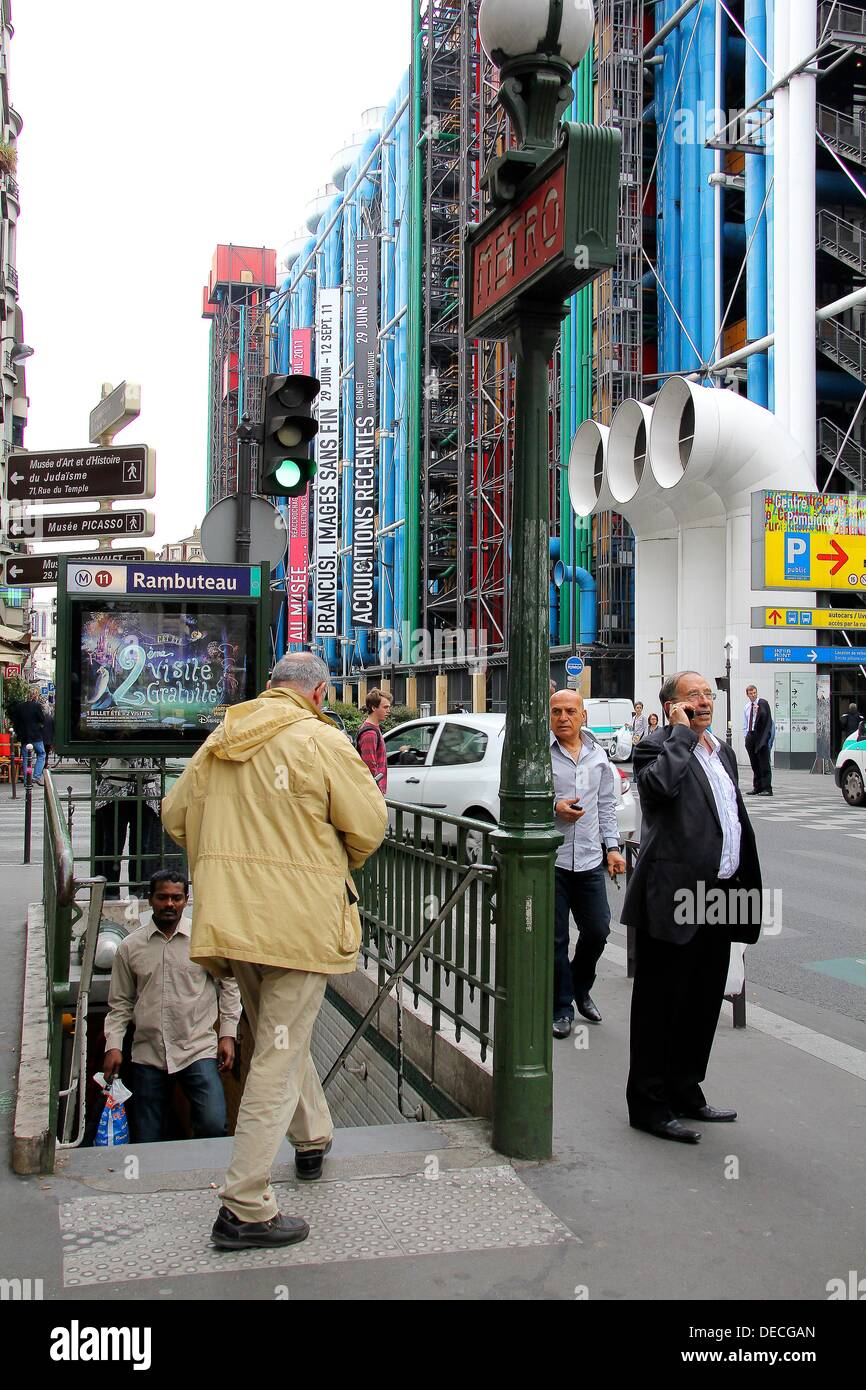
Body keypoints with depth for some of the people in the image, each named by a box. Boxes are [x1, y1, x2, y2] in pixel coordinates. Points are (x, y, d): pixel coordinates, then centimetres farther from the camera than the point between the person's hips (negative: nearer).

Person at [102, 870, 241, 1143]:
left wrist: (228, 1034, 2)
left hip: (199, 1050, -2)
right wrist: (113, 1046, 2)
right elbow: (120, 1003, 12)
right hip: (148, 1055, 2)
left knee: (214, 1125, -17)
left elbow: (229, 987, 7)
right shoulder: (130, 946, 6)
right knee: (147, 1141, 5)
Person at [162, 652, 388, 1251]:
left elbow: (176, 816, 16)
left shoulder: (220, 743, 9)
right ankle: (245, 1209, 1)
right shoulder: (321, 740, -10)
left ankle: (313, 1139, 45)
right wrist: (336, 866, 12)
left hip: (232, 912, 7)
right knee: (279, 1055, -1)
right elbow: (370, 826, -8)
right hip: (299, 916, -7)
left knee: (276, 1036, 25)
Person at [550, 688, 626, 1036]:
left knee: (597, 929, 9)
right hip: (550, 859, -4)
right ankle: (562, 1007, 16)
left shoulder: (598, 756, 11)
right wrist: (553, 808, -16)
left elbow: (606, 805, 17)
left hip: (589, 860, 4)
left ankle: (581, 988, 34)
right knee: (555, 939, 3)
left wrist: (612, 847, 10)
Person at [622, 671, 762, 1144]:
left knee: (703, 1003, 17)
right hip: (675, 899, -8)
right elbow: (663, 784, -31)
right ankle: (648, 1105, 11)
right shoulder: (657, 746, -8)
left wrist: (743, 886, 19)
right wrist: (682, 732, -17)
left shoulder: (722, 751, 18)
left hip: (719, 897, 9)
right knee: (660, 1003, 1)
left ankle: (685, 1092, 31)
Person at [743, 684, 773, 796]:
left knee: (764, 763, -7)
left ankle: (767, 789, -7)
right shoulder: (746, 707, 14)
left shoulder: (763, 703, -2)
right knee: (754, 764, 9)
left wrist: (759, 710, -20)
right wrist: (746, 736, 11)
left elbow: (768, 719, -9)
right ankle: (757, 787, 14)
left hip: (760, 735, -6)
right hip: (750, 735, 6)